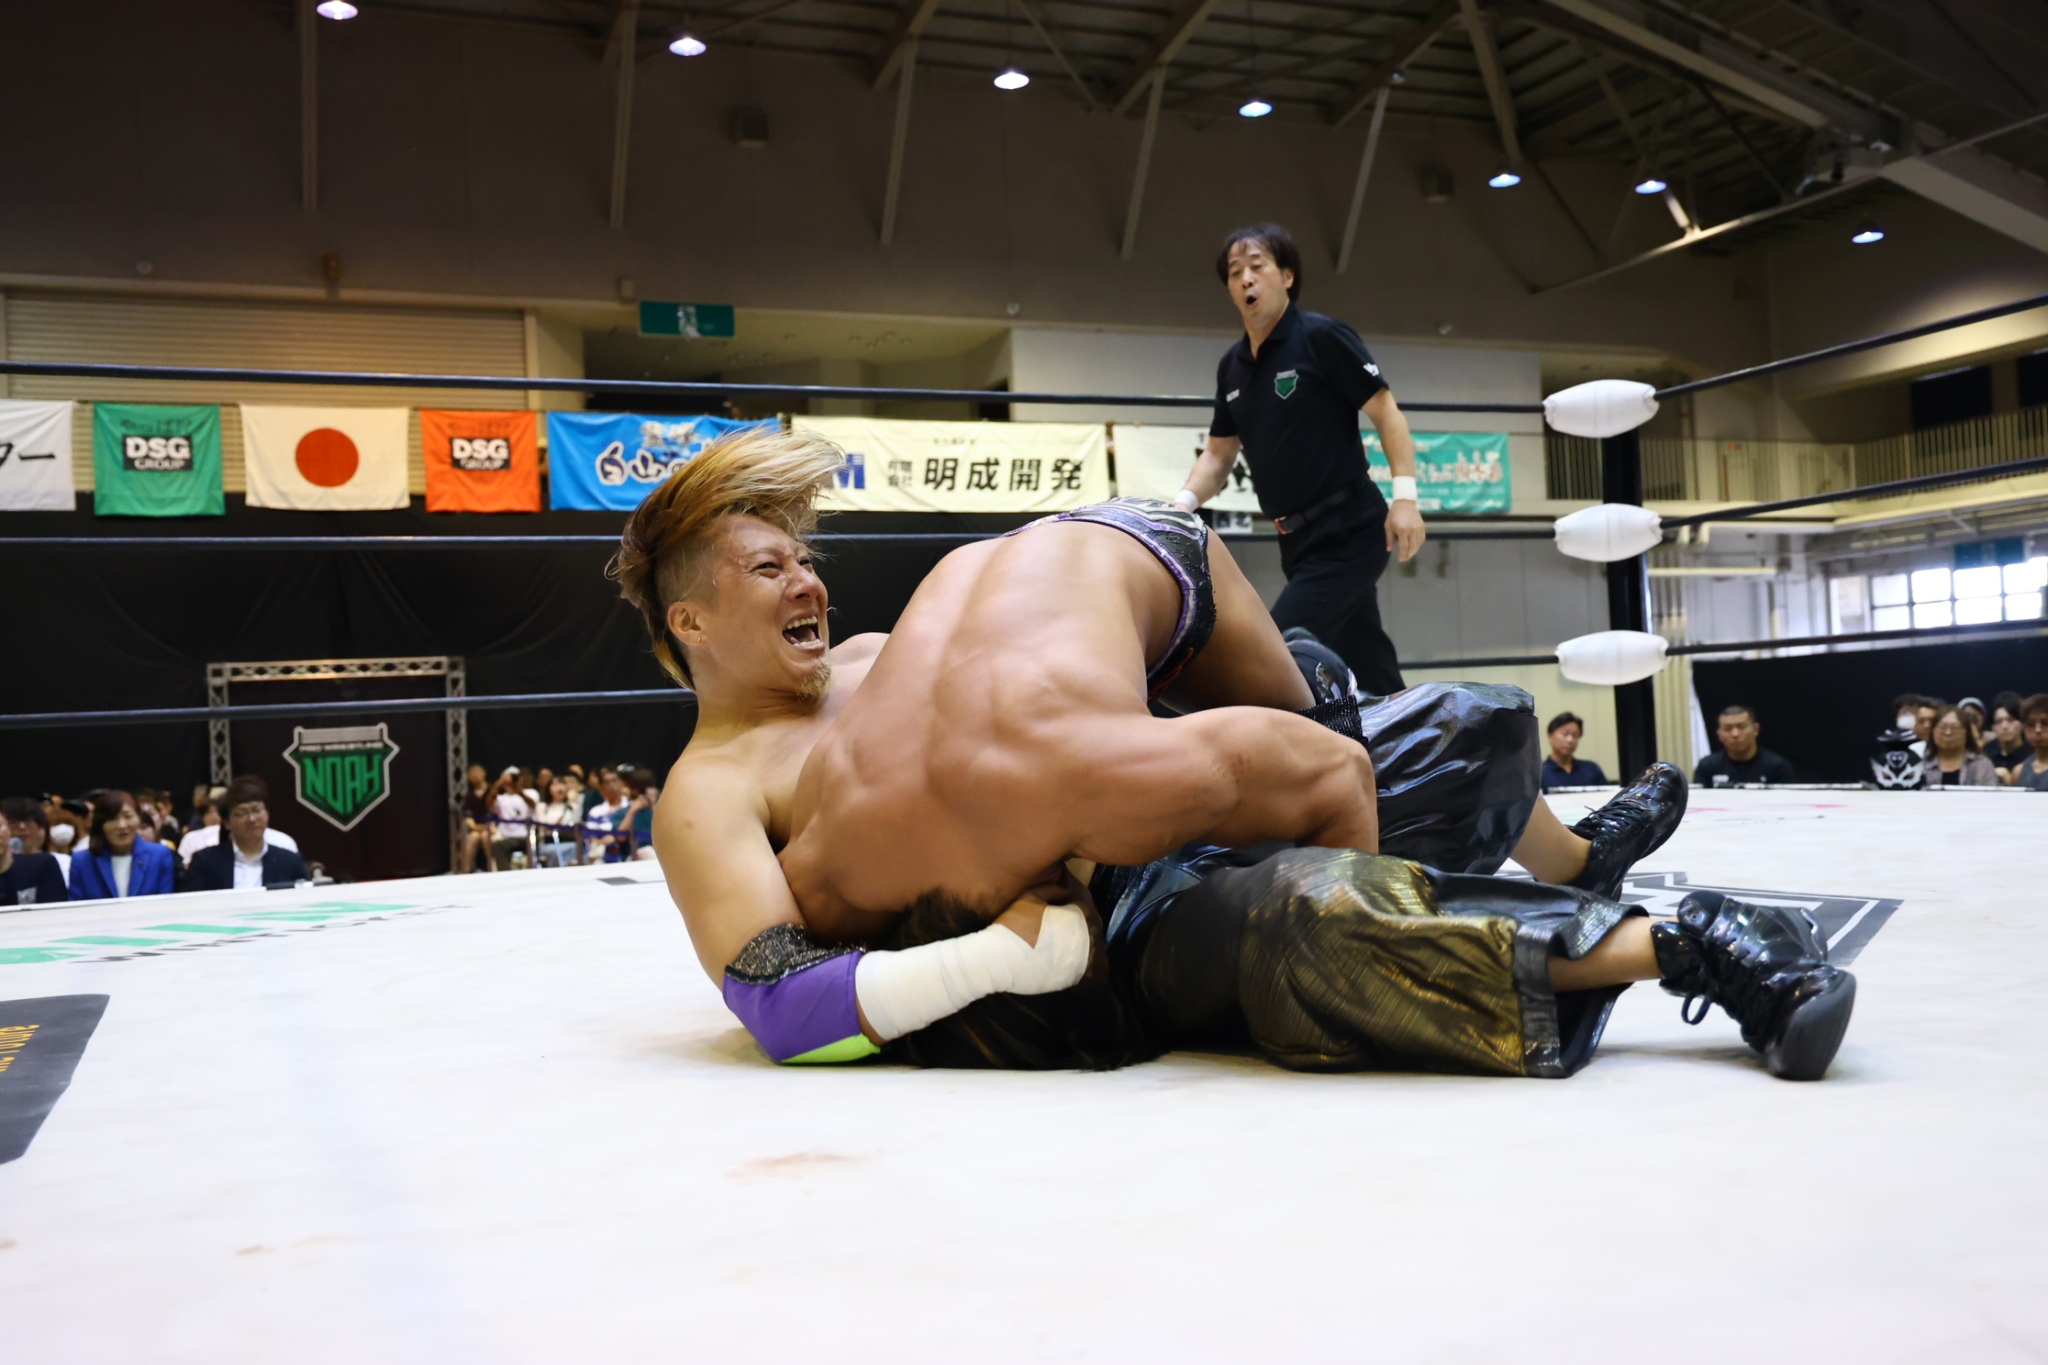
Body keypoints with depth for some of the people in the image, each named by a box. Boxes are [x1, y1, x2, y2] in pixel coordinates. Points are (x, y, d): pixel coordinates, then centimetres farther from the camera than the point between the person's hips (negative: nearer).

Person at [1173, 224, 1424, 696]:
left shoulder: (1321, 337, -9)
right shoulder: (1231, 366, 10)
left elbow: (1386, 414, -9)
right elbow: (1218, 453, 16)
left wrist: (1404, 496, -19)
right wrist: (1184, 501, -3)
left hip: (1350, 531, -7)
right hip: (1299, 539, 7)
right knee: (1369, 671, 10)